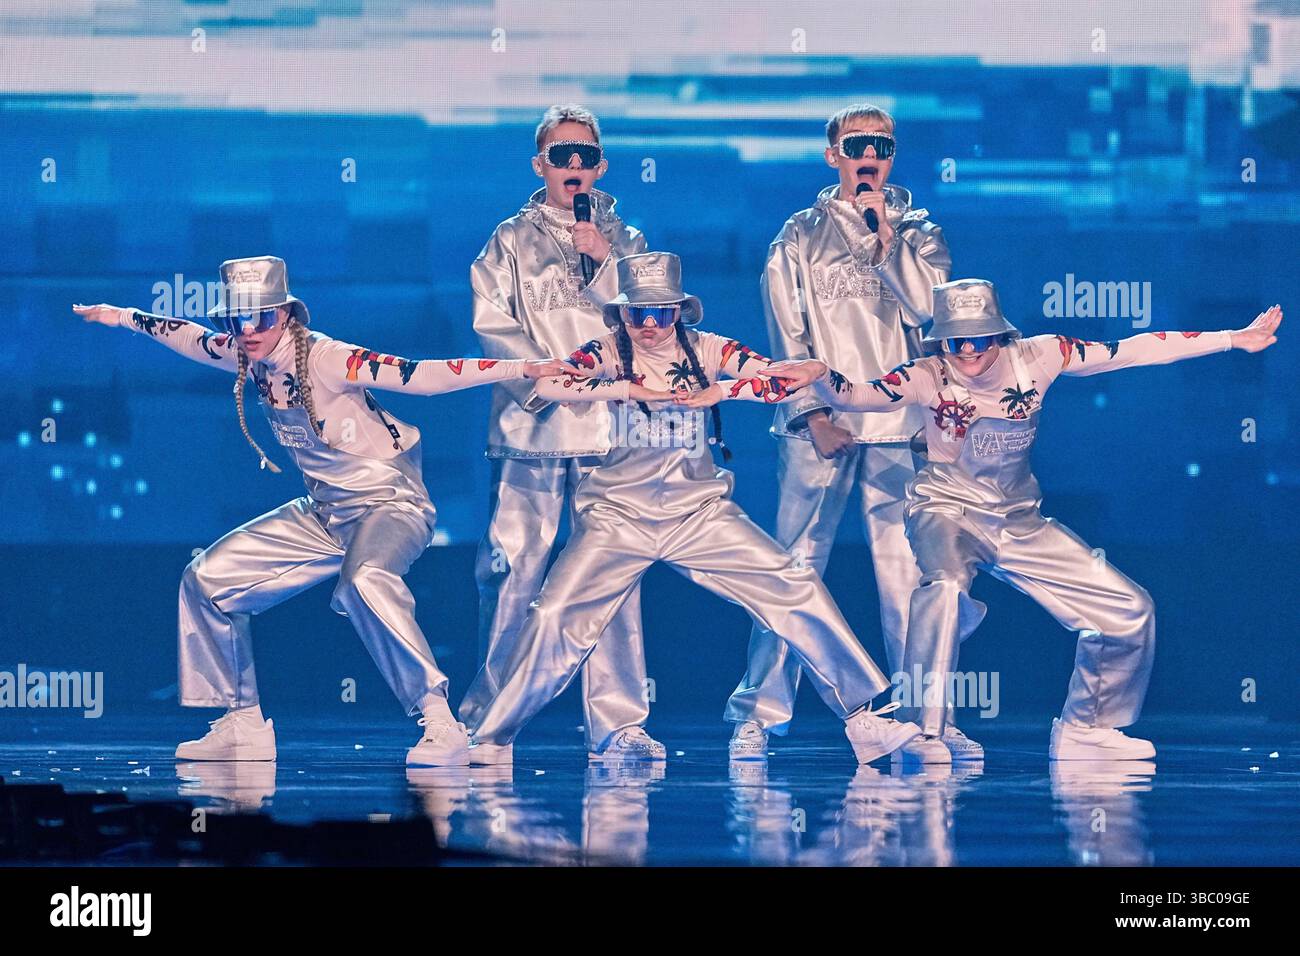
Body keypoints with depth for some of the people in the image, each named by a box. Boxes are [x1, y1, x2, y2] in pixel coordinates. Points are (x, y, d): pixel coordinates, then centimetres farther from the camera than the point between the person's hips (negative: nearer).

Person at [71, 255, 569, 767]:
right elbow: (192, 338, 21)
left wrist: (522, 367, -38)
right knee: (207, 580, 8)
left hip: (390, 503, -8)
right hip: (323, 511, 8)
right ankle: (243, 729, 18)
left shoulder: (324, 359, -22)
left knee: (363, 582, -40)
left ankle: (440, 726, -35)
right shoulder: (250, 356, -1)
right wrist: (123, 317, 32)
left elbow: (418, 376, -29)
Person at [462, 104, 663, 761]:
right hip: (529, 424, -1)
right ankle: (484, 718, 5)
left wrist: (606, 262, -7)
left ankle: (617, 724, -3)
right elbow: (492, 323, 0)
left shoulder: (625, 241, 15)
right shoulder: (511, 241, 11)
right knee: (512, 569, -3)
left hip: (610, 424, 1)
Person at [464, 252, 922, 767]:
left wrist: (717, 391, -15)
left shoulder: (705, 350, 2)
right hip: (618, 516, -2)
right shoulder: (610, 352, -2)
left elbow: (786, 380, -7)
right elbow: (547, 383, -20)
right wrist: (630, 387, -20)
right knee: (553, 619, -15)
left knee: (798, 589, -10)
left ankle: (864, 713, 0)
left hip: (699, 511, 2)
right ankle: (492, 740, 0)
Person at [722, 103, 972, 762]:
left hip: (898, 428, 1)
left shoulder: (918, 233, 13)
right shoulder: (800, 238, 9)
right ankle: (760, 712, -1)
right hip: (818, 429, -1)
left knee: (909, 572, -2)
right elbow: (786, 337, 4)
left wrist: (885, 235, -9)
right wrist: (811, 415, -6)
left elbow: (927, 306, -4)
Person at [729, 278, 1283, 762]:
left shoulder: (1035, 358, -8)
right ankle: (923, 736, -31)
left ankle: (1086, 735, 21)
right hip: (948, 509, -4)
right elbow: (858, 396, -28)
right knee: (945, 584, -39)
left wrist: (1234, 339, -9)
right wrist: (820, 376, -51)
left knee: (1129, 612, 2)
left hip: (1020, 521, 4)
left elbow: (1130, 351, -8)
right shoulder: (930, 377, -15)